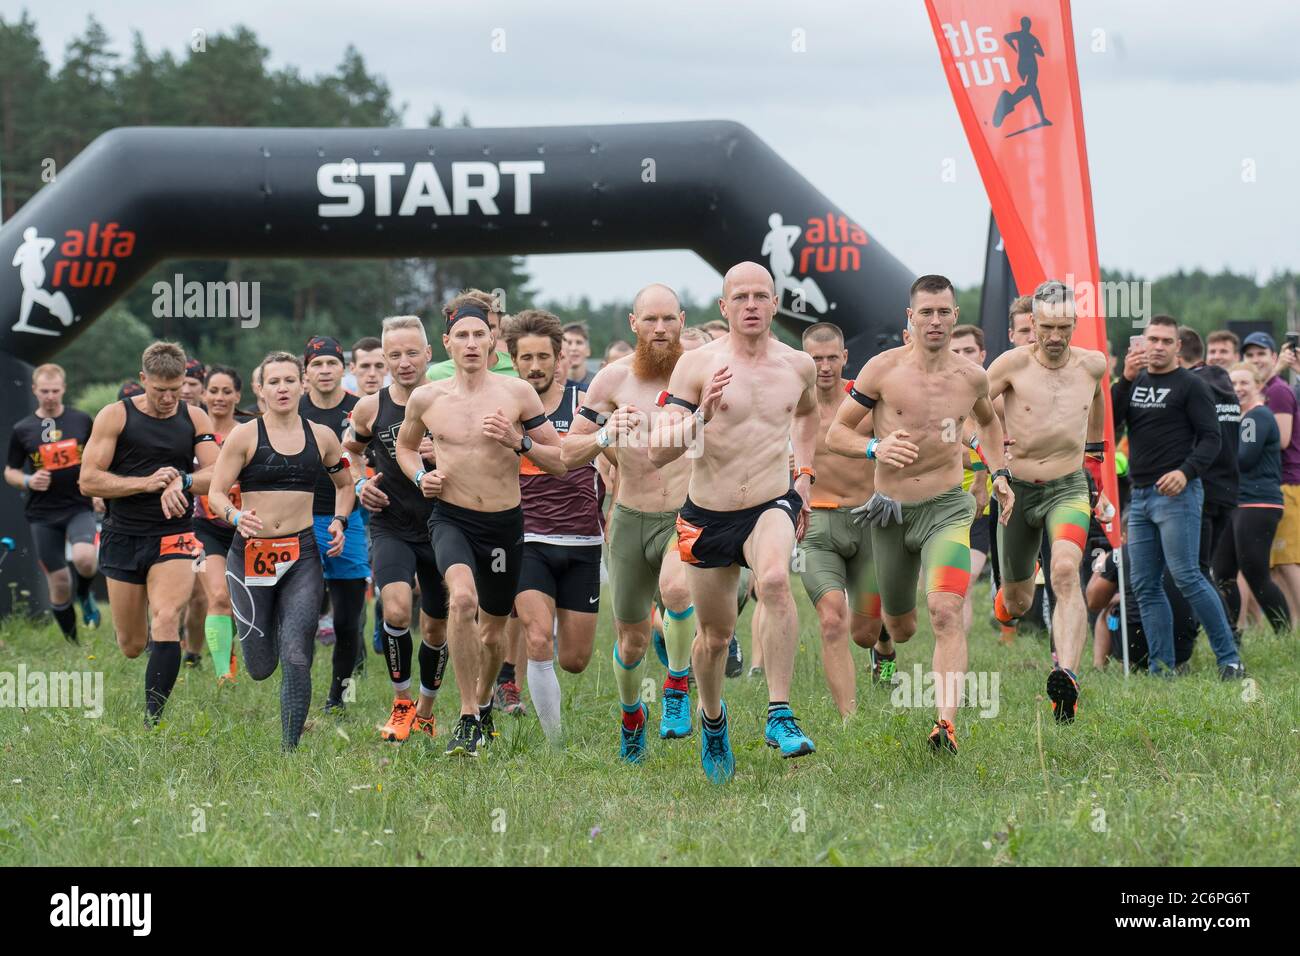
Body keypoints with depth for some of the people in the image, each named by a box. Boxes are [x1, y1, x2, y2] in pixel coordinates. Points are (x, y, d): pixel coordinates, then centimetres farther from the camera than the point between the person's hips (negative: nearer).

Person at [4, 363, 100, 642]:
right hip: (43, 514, 1)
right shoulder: (23, 429, 3)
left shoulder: (82, 421, 2)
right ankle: (72, 643, 18)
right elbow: (10, 472, 11)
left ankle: (85, 594, 7)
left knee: (84, 558, -29)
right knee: (59, 584, 1)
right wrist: (27, 481, -10)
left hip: (79, 507, -1)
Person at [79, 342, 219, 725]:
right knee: (131, 645, 4)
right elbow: (89, 481, -6)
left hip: (174, 537, 0)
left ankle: (153, 719, -22)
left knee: (166, 622, -21)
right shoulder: (115, 416, -1)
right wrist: (147, 483, -17)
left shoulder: (195, 418, 6)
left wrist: (182, 482, -23)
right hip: (123, 538, 0)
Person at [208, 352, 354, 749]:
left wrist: (339, 520, 6)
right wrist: (237, 517, -24)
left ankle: (289, 749, -6)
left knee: (296, 659, -12)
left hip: (302, 555, 1)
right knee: (260, 667, 3)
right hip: (250, 552, -1)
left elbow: (344, 484, 24)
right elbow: (216, 493, -4)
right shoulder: (244, 436, -2)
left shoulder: (322, 436, 7)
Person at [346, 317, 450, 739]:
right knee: (396, 610, -24)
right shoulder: (370, 408, 0)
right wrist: (361, 483, 0)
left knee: (436, 628, 11)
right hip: (391, 527, -1)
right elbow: (349, 452, 19)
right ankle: (401, 702, -5)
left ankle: (425, 712, 34)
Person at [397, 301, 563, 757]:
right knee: (462, 599, -31)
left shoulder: (517, 393, -3)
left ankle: (483, 703, 47)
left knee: (492, 631, 15)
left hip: (505, 523, 1)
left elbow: (560, 460, 0)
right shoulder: (426, 398, 1)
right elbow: (405, 444, 21)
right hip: (451, 518, -1)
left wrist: (518, 442, -16)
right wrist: (419, 476, 1)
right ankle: (467, 719, -23)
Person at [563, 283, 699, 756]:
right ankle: (630, 713, 42)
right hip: (631, 518, 2)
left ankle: (678, 684, -12)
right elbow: (569, 452, 2)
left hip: (687, 517, -2)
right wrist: (605, 438, -17)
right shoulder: (613, 379, -3)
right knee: (631, 639, 12)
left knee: (676, 587, -35)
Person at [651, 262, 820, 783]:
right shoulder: (698, 364, -8)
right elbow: (657, 453, -12)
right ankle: (712, 716, 45)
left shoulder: (799, 366, 2)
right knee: (716, 633, 13)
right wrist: (701, 415, -28)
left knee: (774, 580, -33)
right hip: (708, 516, 0)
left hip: (772, 506, 0)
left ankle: (779, 716, -30)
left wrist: (804, 476, 19)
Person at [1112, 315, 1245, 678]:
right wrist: (1125, 380, -7)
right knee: (1144, 586, 5)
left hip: (1177, 495, -7)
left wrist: (1186, 472, -22)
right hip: (1140, 496, 7)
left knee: (1187, 577, -13)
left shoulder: (1190, 386, -2)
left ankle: (1230, 659, -7)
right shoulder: (1135, 384, 16)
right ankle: (1162, 668, 9)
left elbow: (1211, 438, -7)